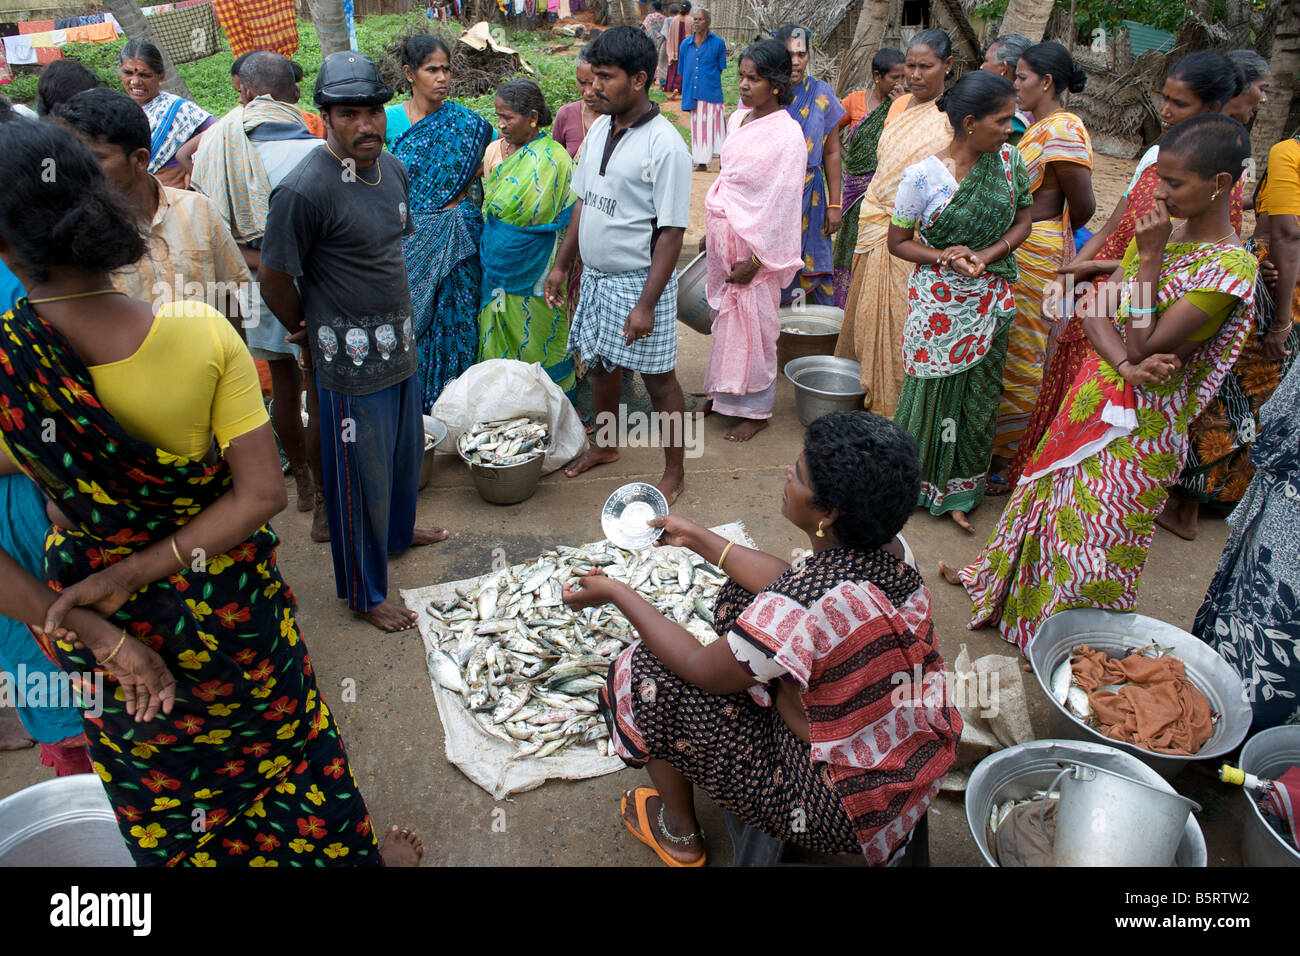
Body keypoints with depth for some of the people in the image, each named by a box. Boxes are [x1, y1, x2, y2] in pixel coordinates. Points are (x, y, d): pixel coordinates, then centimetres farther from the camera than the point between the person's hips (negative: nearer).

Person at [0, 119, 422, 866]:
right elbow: (263, 491, -21)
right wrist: (143, 572, -19)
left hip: (89, 596, 0)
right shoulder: (203, 334, -24)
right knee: (284, 743, 26)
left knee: (159, 782, 26)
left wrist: (97, 633, -19)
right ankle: (345, 849, 50)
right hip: (229, 605, 1)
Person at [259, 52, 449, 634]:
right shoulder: (304, 190, -21)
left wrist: (394, 318, 16)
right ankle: (365, 594, 22)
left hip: (400, 344, 8)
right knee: (360, 474, 5)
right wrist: (310, 332, 2)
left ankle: (397, 531, 52)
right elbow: (273, 278, -13)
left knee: (405, 449, 25)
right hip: (352, 362, -8)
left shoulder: (393, 168, 4)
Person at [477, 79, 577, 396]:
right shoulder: (494, 150, 5)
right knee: (499, 331, 14)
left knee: (536, 339, 6)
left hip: (536, 273, -6)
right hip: (498, 269, 6)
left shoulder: (553, 159, -14)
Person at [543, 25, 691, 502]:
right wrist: (561, 265, 12)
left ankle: (674, 473, 19)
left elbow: (670, 231, -19)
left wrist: (646, 304, -22)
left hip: (638, 280, -7)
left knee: (658, 377, 3)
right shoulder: (599, 130, 5)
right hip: (594, 275, 8)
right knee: (599, 363, 20)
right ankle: (604, 445, 42)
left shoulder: (664, 145, -18)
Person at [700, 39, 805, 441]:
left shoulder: (787, 134, -17)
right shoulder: (738, 119, 6)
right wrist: (713, 233, 15)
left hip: (754, 242, -7)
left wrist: (755, 260, -18)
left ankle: (755, 410, 18)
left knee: (752, 325, 3)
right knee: (726, 316, 16)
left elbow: (782, 204, -17)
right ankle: (724, 392, 33)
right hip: (722, 234, 7)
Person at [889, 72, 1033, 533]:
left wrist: (985, 255, -12)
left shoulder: (1008, 159, -2)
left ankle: (957, 491, 28)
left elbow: (1023, 221, 6)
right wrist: (943, 257, -22)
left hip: (990, 300, 4)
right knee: (932, 390, 6)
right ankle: (915, 480, 28)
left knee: (977, 397, 11)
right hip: (938, 301, -4)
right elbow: (898, 241, -6)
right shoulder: (923, 176, -15)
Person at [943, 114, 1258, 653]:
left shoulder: (1230, 269, -21)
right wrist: (1124, 362, -22)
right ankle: (996, 582, 44)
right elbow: (1092, 306, -5)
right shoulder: (1161, 232, 2)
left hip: (1142, 423, -7)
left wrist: (1150, 260, -23)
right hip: (1095, 393, 7)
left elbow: (1143, 345, -24)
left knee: (1098, 531, 7)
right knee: (1050, 490, 22)